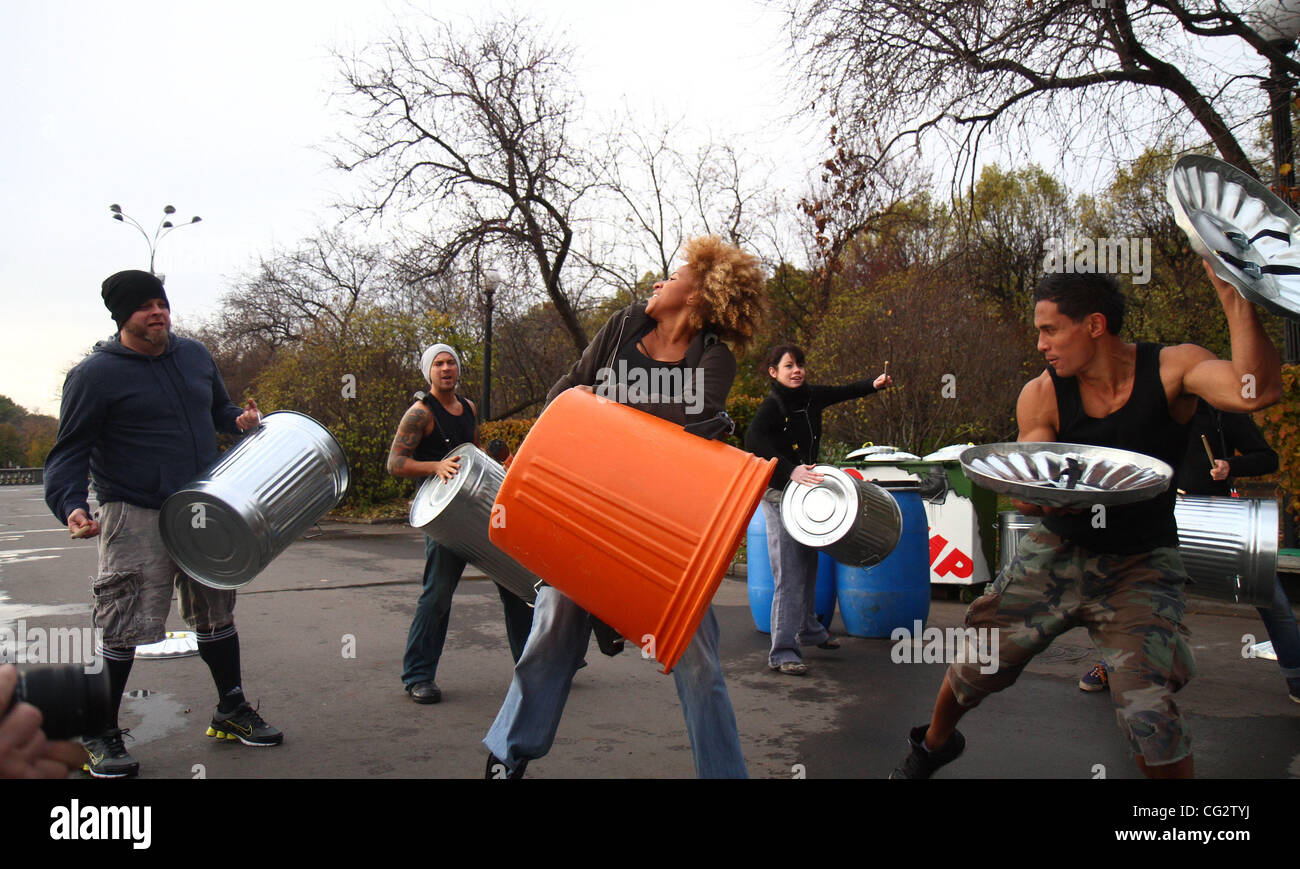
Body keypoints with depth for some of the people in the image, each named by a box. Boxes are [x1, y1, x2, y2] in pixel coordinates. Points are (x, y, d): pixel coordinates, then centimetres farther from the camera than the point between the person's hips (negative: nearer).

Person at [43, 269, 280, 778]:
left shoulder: (195, 355, 9)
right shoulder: (94, 374, -8)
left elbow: (218, 408, 24)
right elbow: (70, 451, -9)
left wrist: (240, 419, 2)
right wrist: (70, 504, -26)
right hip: (134, 520, -6)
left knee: (216, 615, 15)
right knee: (123, 631, -4)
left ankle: (232, 713, 30)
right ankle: (101, 736, 16)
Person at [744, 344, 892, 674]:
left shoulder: (811, 397, 5)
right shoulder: (771, 406, -17)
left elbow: (842, 392, 24)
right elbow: (753, 441, -34)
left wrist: (873, 384, 8)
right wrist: (790, 471, -44)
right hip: (779, 493, -8)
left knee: (808, 565, 21)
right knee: (789, 574, -12)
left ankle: (808, 630, 39)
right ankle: (782, 652, -8)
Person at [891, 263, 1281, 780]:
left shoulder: (1171, 368, -13)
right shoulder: (1041, 395, -9)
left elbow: (1256, 391, -32)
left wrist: (1233, 295, -36)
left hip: (1140, 565, -2)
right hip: (1056, 552, 2)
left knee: (1146, 711, -19)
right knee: (975, 666, 5)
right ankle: (934, 745, 37)